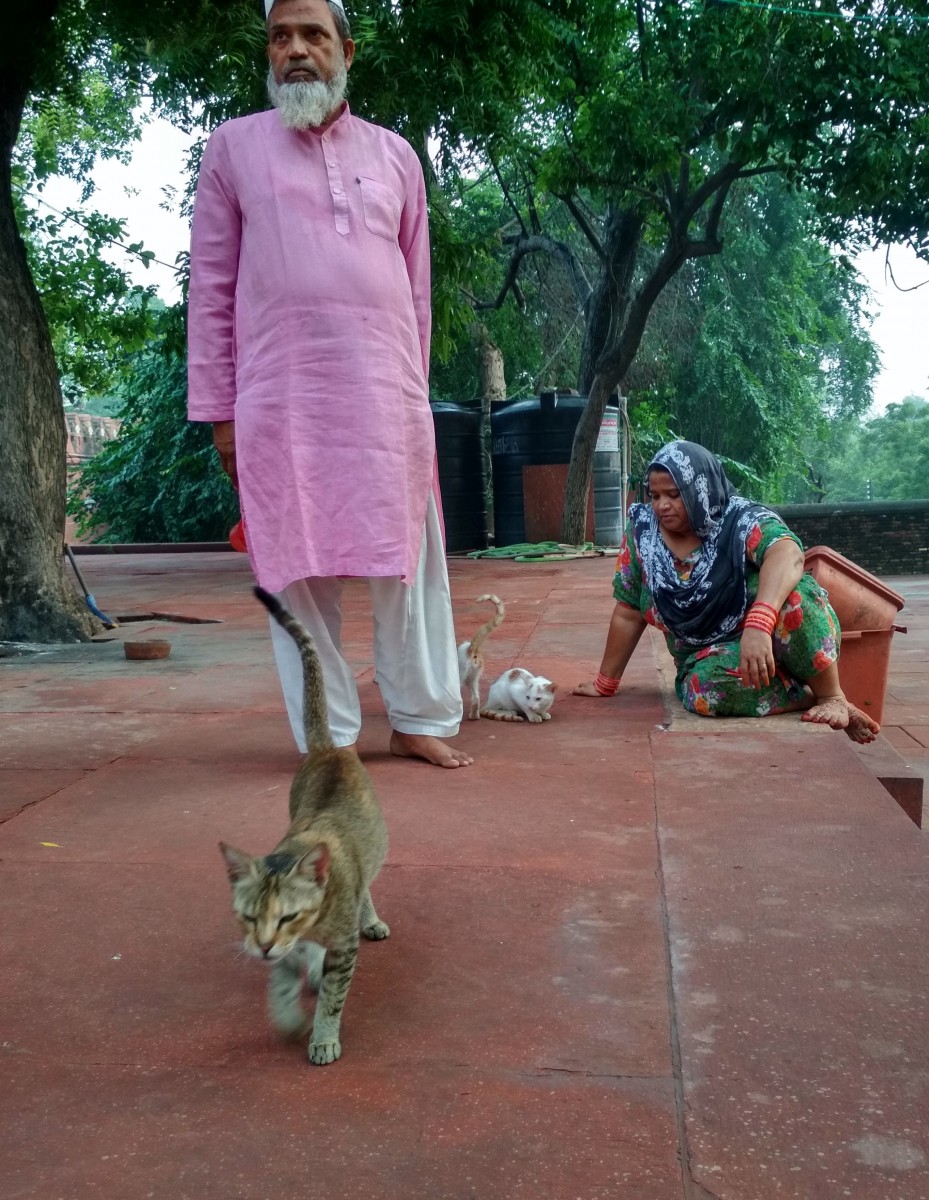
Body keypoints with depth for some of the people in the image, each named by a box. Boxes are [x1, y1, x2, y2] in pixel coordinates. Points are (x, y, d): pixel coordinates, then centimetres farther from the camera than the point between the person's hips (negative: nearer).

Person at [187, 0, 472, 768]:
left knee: (407, 560, 3)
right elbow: (211, 286, 7)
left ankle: (420, 718, 16)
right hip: (280, 394, -1)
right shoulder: (234, 147, 10)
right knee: (300, 568, 0)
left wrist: (415, 391, 11)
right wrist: (217, 408, 1)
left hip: (384, 390, 2)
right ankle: (329, 739, 9)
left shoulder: (395, 154, 14)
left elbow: (417, 290, 16)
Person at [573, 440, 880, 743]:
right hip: (710, 656, 3)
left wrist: (758, 623, -56)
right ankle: (813, 698, -15)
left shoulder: (743, 520, -16)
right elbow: (628, 612, 3)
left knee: (793, 594, -35)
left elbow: (788, 555, -39)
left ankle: (833, 697, -17)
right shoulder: (642, 531, -3)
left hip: (769, 638, -3)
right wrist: (606, 683, 5)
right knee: (706, 685, -34)